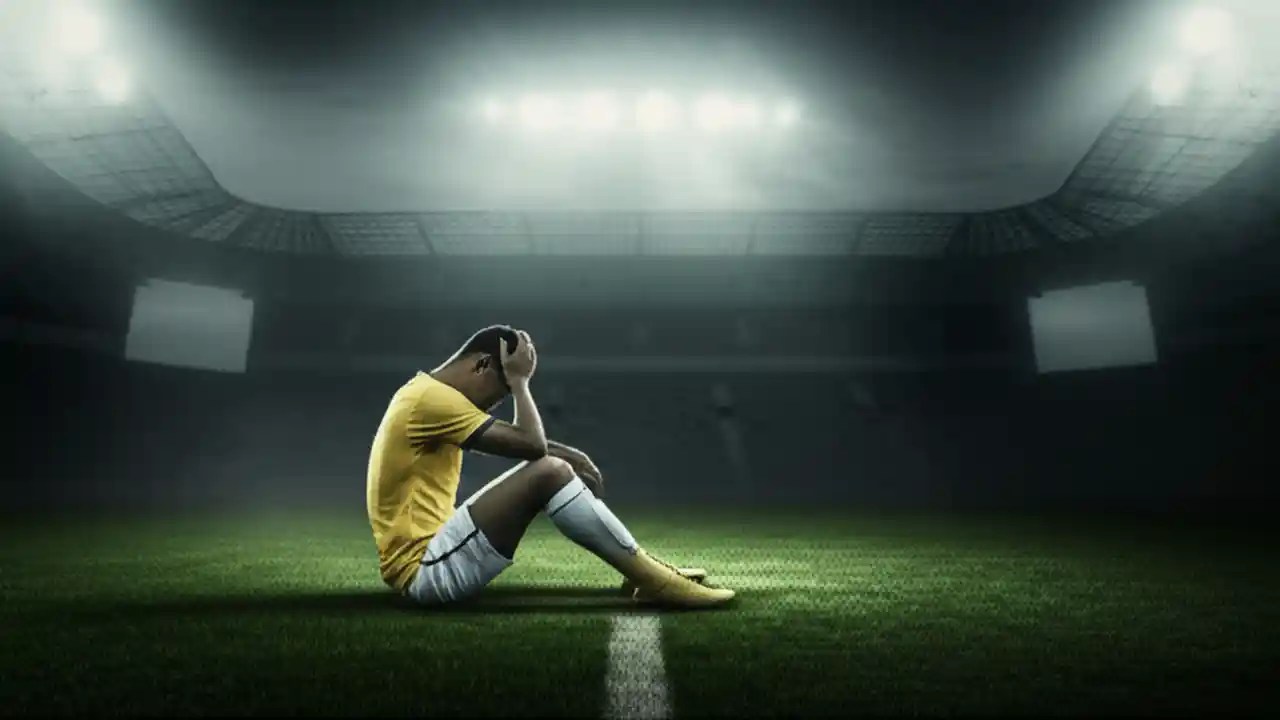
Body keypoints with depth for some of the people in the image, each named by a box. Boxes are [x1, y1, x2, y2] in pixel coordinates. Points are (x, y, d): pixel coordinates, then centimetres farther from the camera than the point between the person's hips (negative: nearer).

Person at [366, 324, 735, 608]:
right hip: (425, 569, -11)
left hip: (431, 558, 11)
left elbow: (521, 442, 19)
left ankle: (641, 568, 9)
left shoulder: (427, 392, 14)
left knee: (550, 465, 10)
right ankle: (653, 580, -12)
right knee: (549, 473, -21)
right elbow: (531, 443, -22)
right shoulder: (430, 398, -17)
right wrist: (519, 380, -10)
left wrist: (565, 454, 4)